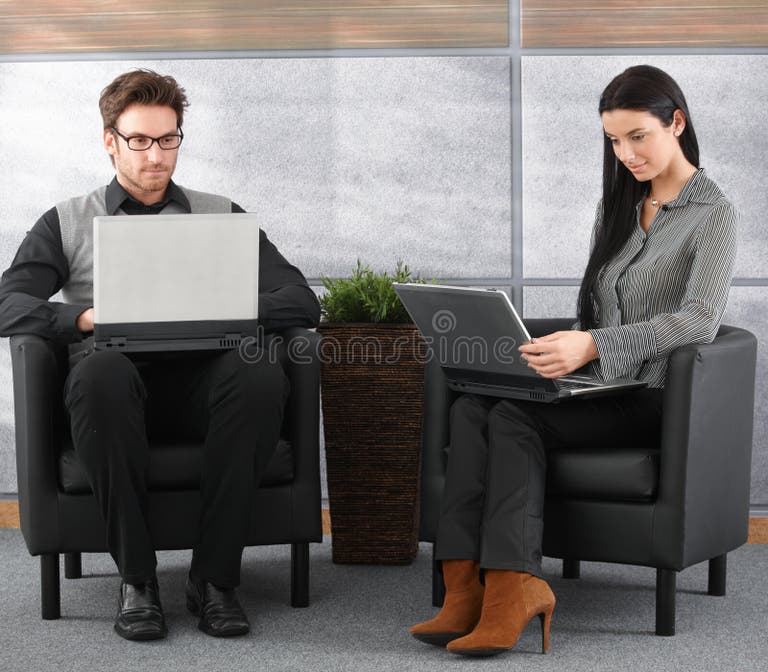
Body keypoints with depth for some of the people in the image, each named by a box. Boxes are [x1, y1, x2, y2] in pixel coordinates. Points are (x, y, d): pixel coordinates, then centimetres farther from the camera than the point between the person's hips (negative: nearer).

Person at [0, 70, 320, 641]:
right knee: (99, 373, -38)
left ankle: (215, 575, -26)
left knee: (260, 373, -35)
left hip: (203, 378, 1)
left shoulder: (222, 217, 21)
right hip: (123, 380, -1)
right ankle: (136, 578, -27)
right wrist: (84, 318, -16)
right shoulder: (67, 224, 19)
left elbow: (302, 304, 10)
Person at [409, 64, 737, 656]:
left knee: (514, 417, -30)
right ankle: (468, 591, -34)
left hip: (656, 396, -6)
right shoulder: (616, 206, 19)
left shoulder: (712, 214, -4)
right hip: (598, 385, 7)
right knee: (471, 407, -23)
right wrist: (567, 350, -3)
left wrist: (592, 346, -31)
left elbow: (701, 320, -19)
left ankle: (510, 591, -34)